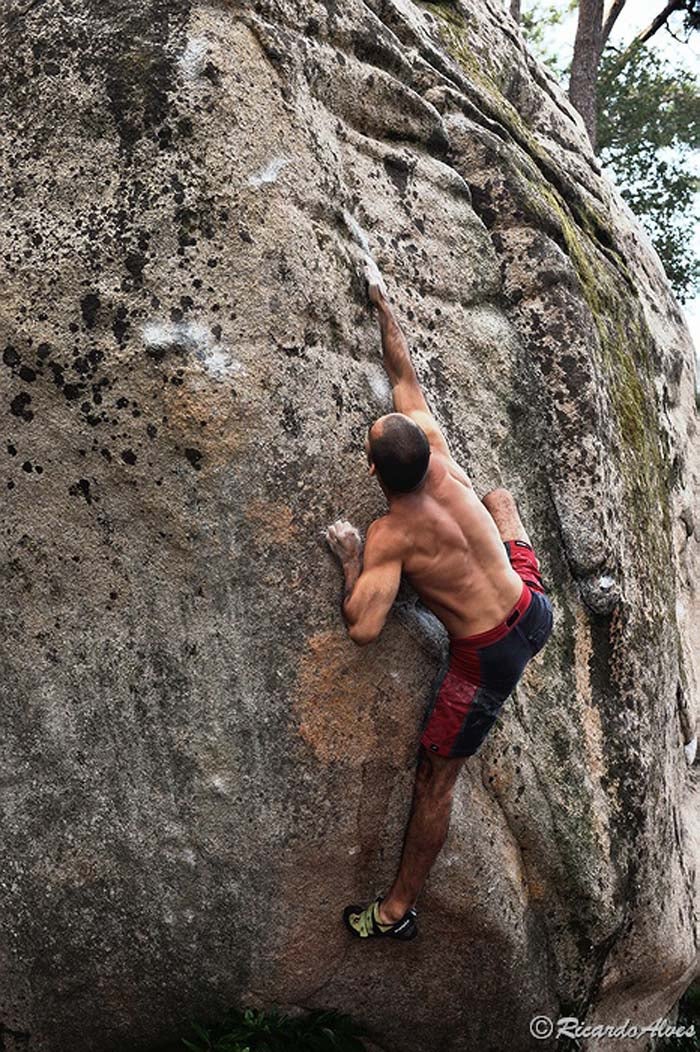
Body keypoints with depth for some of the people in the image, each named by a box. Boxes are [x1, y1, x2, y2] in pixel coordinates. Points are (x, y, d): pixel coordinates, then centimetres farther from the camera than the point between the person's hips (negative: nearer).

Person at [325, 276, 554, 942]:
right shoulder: (439, 456, -10)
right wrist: (382, 309, 14)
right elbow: (404, 375, 4)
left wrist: (350, 561, -14)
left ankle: (397, 911, 24)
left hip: (489, 658, -6)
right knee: (500, 498, 31)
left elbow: (362, 630, -27)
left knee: (433, 784, 9)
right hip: (535, 608, 6)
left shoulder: (389, 537, -24)